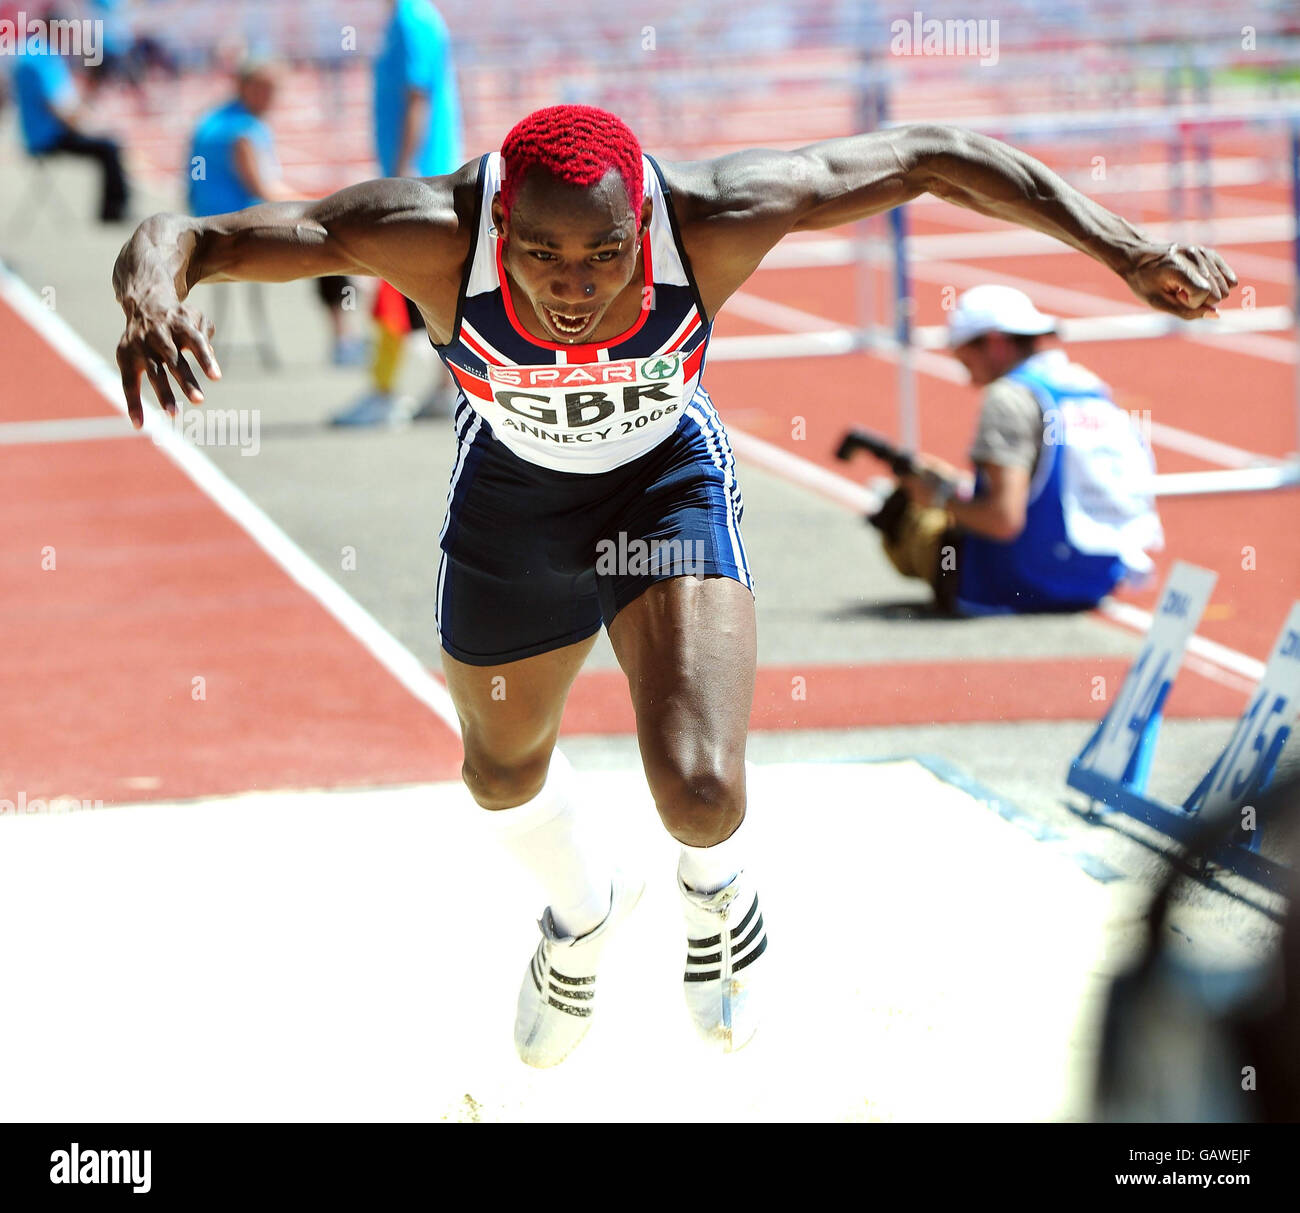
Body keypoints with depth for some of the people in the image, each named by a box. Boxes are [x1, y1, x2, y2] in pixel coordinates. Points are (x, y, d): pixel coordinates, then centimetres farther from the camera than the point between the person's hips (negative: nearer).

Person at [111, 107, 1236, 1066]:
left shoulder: (711, 218, -38)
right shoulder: (429, 233, -39)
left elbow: (932, 153, -26)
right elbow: (184, 238, -40)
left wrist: (1119, 243, -28)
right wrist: (153, 288, -64)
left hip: (669, 479, -1)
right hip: (514, 493, 2)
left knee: (699, 789, -19)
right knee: (504, 766, 23)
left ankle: (713, 878, 21)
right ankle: (583, 908, 59)